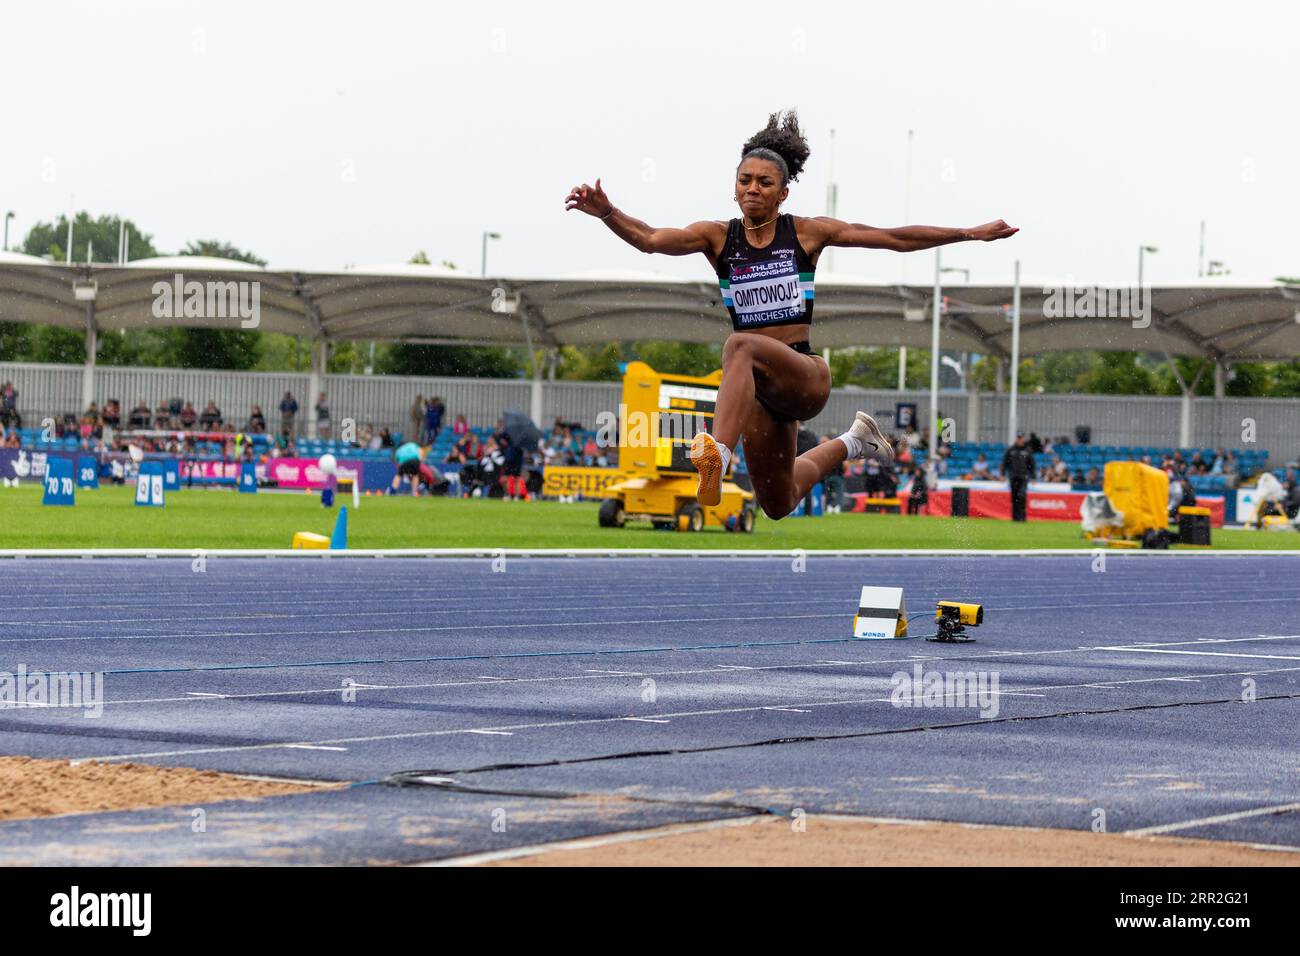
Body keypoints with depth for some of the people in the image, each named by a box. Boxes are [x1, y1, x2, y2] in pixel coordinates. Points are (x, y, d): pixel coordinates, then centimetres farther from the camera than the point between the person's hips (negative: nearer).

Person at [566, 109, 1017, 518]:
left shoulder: (806, 232, 0)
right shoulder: (718, 236, 3)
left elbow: (895, 239, 3)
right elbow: (650, 239, -13)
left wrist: (972, 234, 3)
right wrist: (607, 213, -33)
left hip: (806, 375, -4)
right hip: (761, 386, 4)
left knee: (741, 346, -36)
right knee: (779, 506, 18)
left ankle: (717, 457, -51)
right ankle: (849, 444, 49)